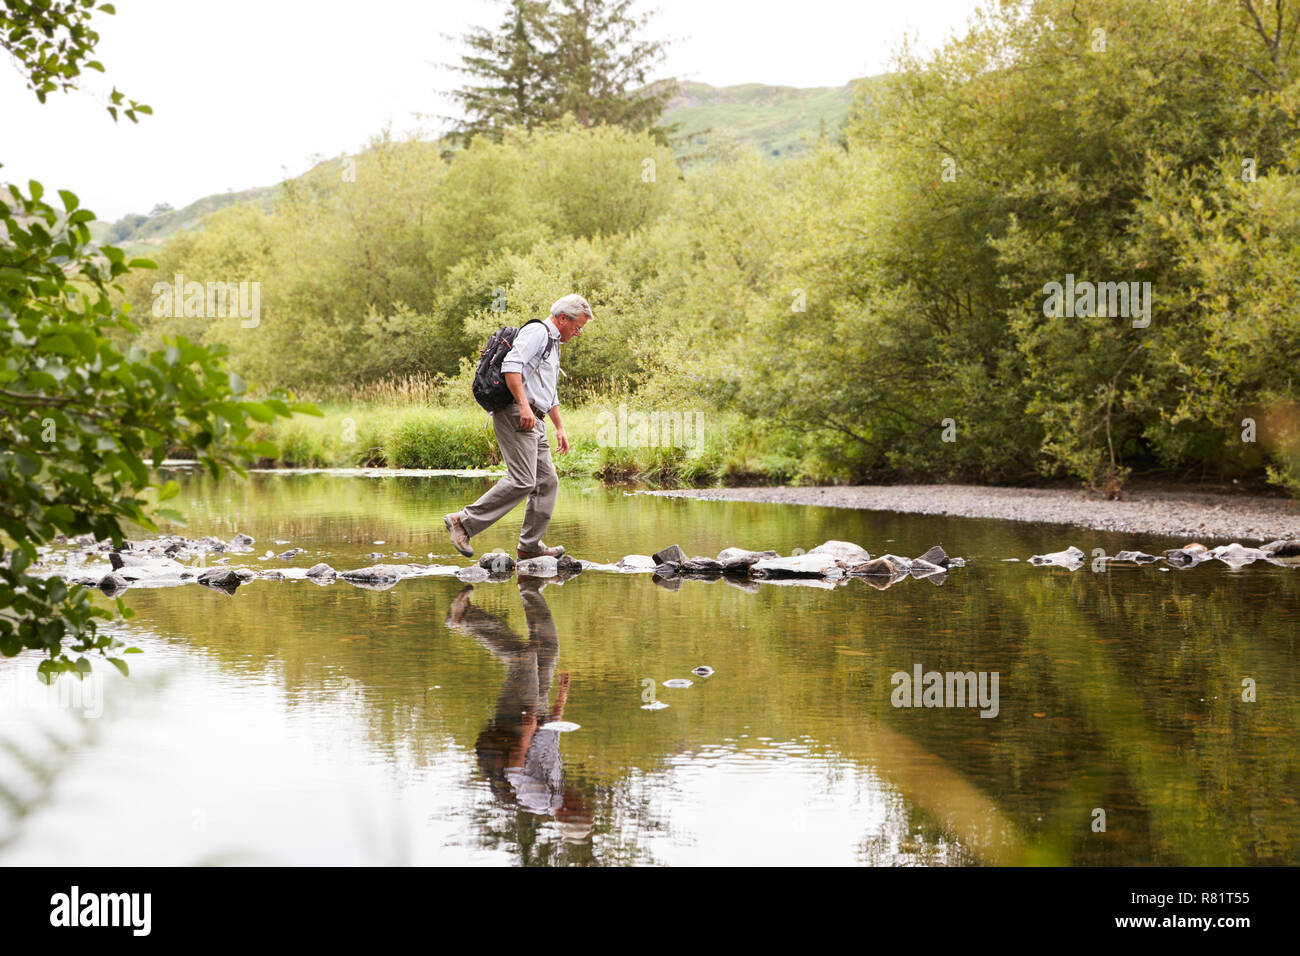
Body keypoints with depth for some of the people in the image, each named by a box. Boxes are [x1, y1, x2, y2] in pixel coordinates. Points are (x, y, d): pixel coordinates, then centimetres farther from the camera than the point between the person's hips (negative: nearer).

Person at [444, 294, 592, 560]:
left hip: (534, 421, 11)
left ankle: (530, 545, 11)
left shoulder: (553, 344, 27)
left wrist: (560, 427, 32)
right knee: (522, 481, -17)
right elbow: (511, 365, -22)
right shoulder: (537, 331, -6)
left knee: (547, 481, 7)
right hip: (516, 416, -11)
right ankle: (463, 521, -15)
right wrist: (523, 405, -27)